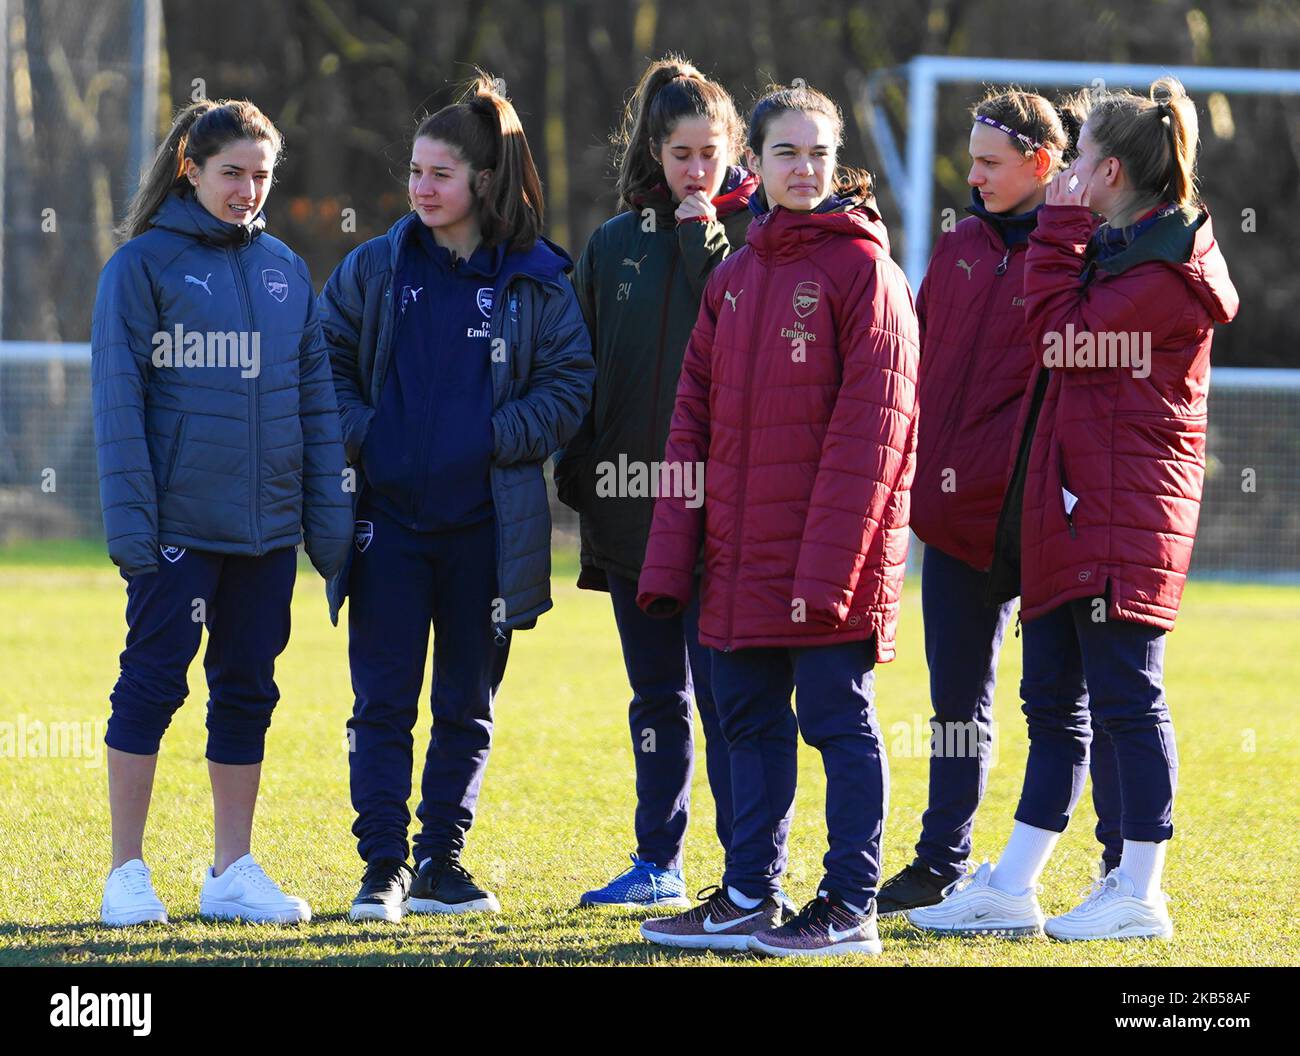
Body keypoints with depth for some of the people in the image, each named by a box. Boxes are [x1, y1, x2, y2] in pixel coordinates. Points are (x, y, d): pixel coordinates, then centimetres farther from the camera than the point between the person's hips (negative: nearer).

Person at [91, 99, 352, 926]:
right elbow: (118, 401, -6)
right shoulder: (143, 265, -3)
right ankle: (128, 873, 6)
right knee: (153, 681, -2)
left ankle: (233, 872, 16)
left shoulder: (286, 269, 11)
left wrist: (329, 519, 7)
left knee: (248, 690, 8)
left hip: (266, 521, 5)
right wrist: (130, 520, -13)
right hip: (178, 517, -5)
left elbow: (316, 401, 13)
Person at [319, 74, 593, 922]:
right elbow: (325, 360, 8)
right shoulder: (374, 269, 5)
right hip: (389, 517, 0)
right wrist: (357, 433, -6)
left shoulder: (537, 282, 1)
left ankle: (442, 860, 18)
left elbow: (570, 384, 0)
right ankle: (385, 867, 5)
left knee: (468, 705, 8)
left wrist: (499, 438, -10)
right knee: (384, 700, -1)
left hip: (488, 525, 0)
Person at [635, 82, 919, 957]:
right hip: (741, 556, 6)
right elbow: (695, 418, 13)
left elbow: (871, 425, -13)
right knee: (750, 721, 11)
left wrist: (828, 561, -18)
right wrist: (672, 553, 5)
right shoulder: (733, 275, 14)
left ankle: (850, 908, 4)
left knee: (837, 719, -2)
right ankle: (748, 898, 19)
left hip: (831, 555, -6)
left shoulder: (863, 268, -6)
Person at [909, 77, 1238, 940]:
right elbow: (1063, 345, 16)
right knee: (1055, 701, 11)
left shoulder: (1163, 270, -13)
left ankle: (1138, 896, 2)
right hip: (1070, 511, 10)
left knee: (1127, 698, -5)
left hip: (1124, 516, -10)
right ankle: (1010, 890, 14)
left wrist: (1059, 230, -10)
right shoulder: (1117, 250, 18)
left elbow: (1062, 335, -16)